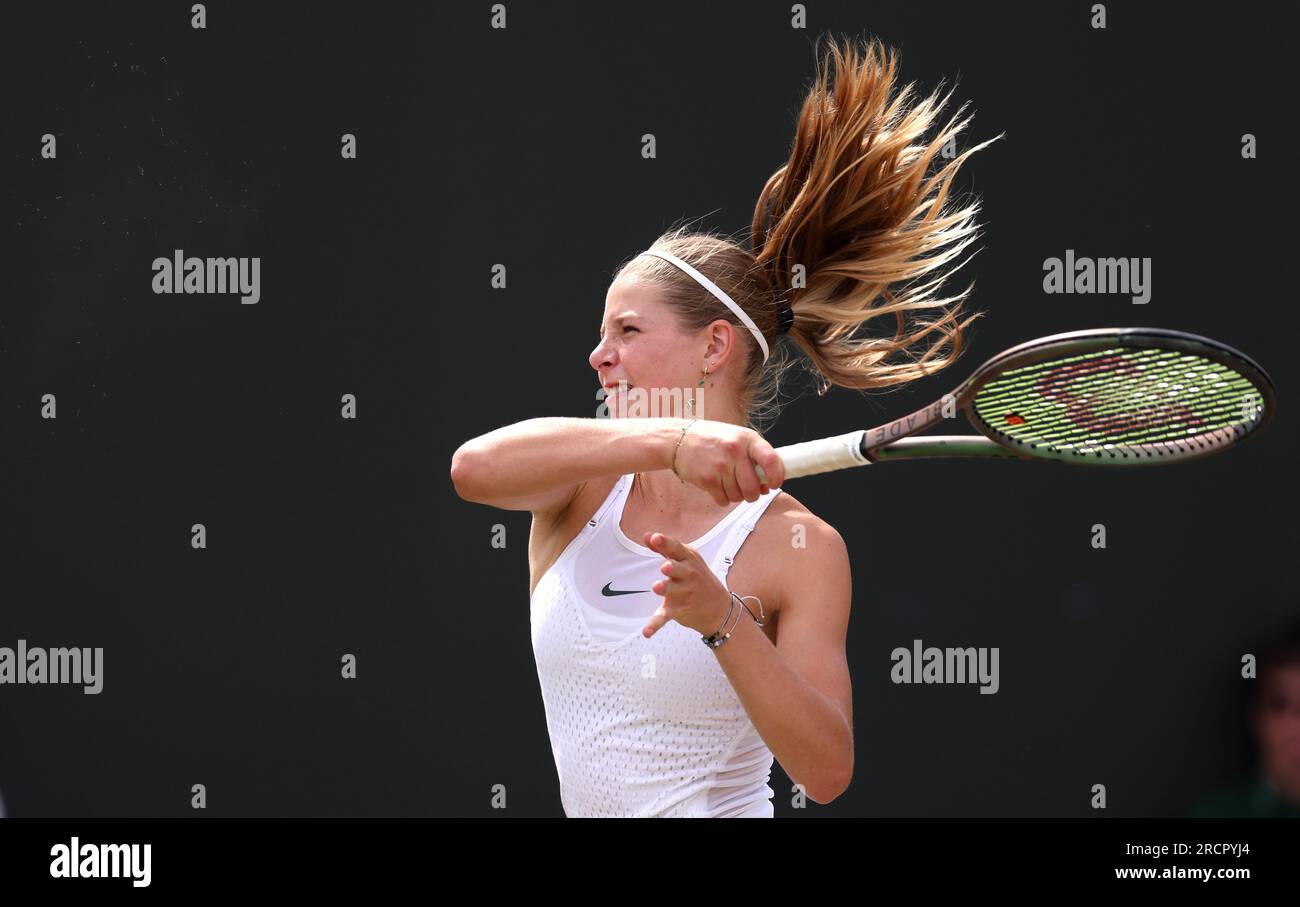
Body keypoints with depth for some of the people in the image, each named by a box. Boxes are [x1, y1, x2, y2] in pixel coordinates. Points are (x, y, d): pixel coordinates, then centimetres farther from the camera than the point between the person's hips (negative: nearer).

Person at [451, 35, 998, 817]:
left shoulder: (798, 548, -12)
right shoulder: (583, 487, -3)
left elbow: (824, 773, -18)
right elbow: (474, 466, -27)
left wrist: (725, 623, -31)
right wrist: (667, 441, -39)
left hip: (725, 808, -4)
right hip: (591, 810, 4)